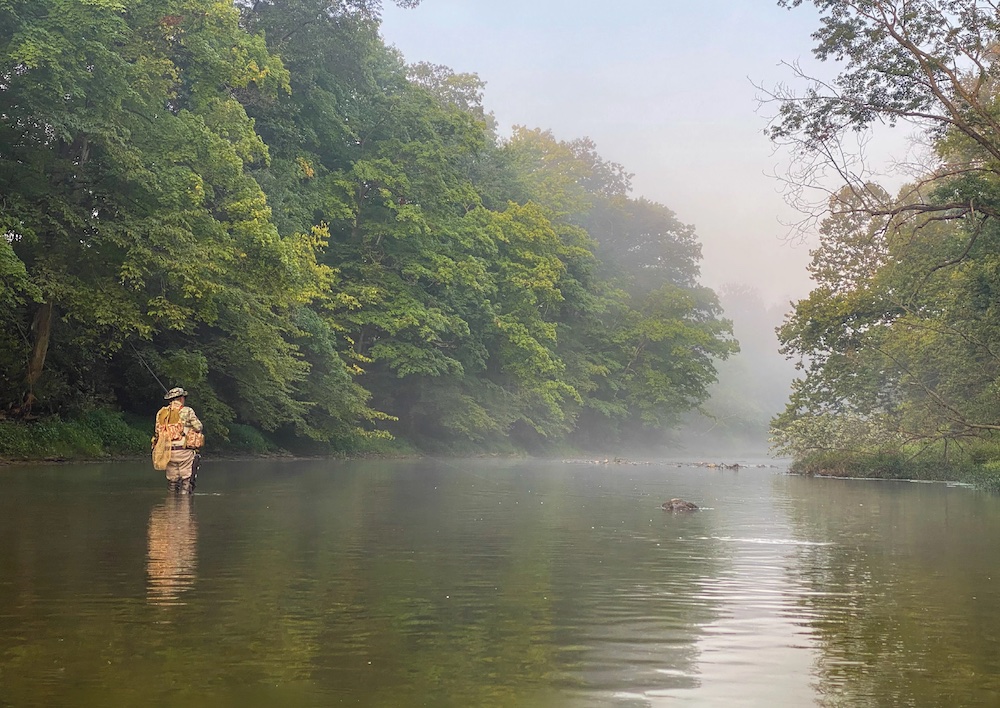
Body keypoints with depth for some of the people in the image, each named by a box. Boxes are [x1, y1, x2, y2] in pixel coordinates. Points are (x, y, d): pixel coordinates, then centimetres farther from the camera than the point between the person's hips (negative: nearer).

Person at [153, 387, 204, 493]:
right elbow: (199, 428, -4)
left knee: (172, 480, 12)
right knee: (186, 480, 0)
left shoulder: (161, 413, 10)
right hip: (184, 452, -5)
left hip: (167, 452, 5)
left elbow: (157, 433, 9)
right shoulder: (187, 411, -5)